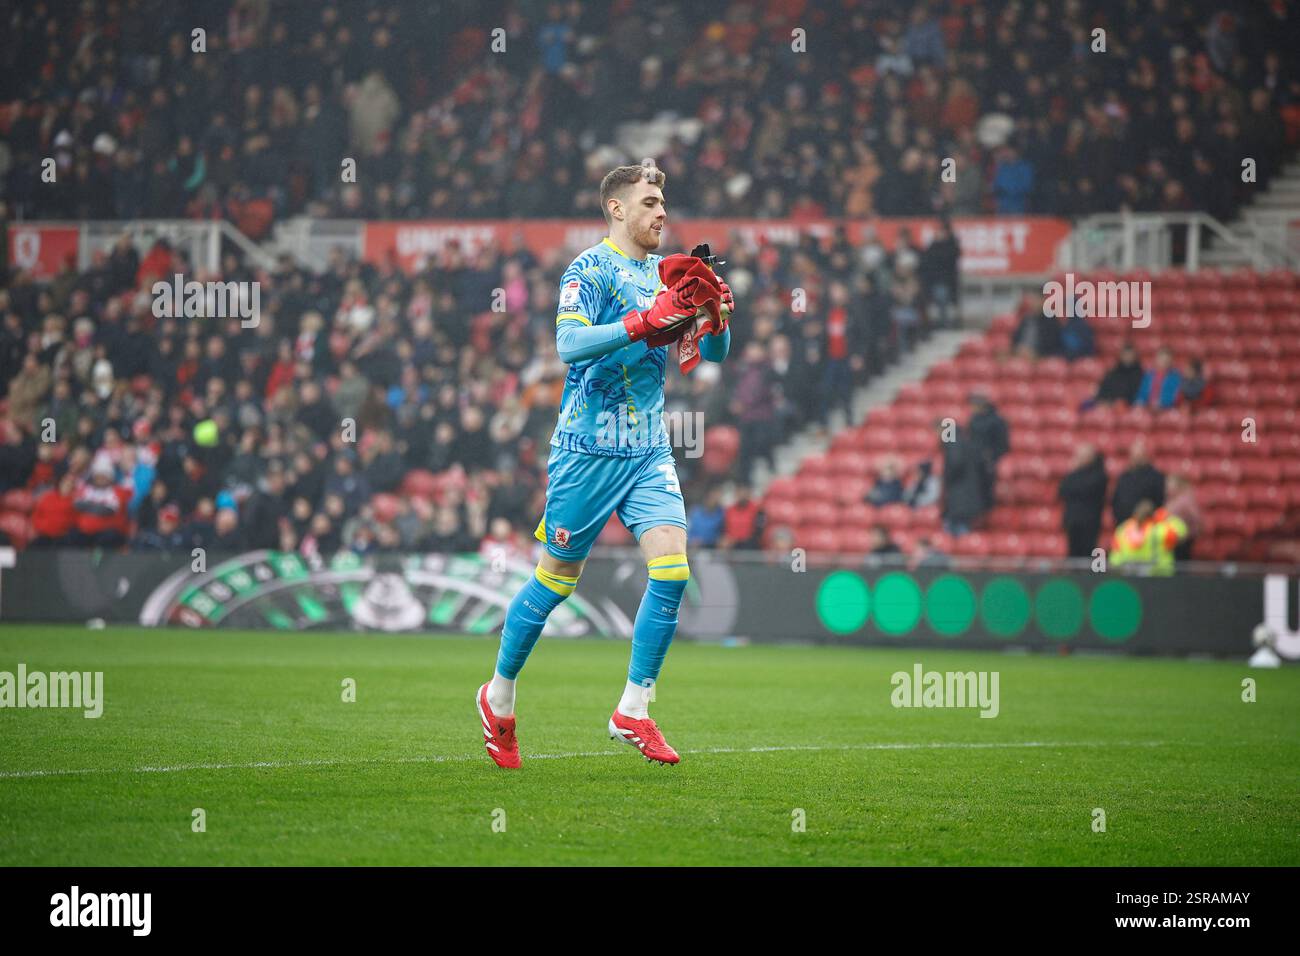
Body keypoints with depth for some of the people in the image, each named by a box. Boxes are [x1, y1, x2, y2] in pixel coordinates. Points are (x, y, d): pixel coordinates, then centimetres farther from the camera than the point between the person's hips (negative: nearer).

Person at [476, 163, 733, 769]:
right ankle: (498, 698, 23)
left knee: (672, 569, -10)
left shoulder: (666, 273, 12)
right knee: (557, 581, 2)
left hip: (649, 452, 6)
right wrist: (648, 320, -32)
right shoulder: (591, 269, -9)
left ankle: (632, 712, 0)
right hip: (589, 449, -6)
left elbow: (712, 355, 12)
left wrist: (716, 315, -10)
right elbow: (569, 343, -24)